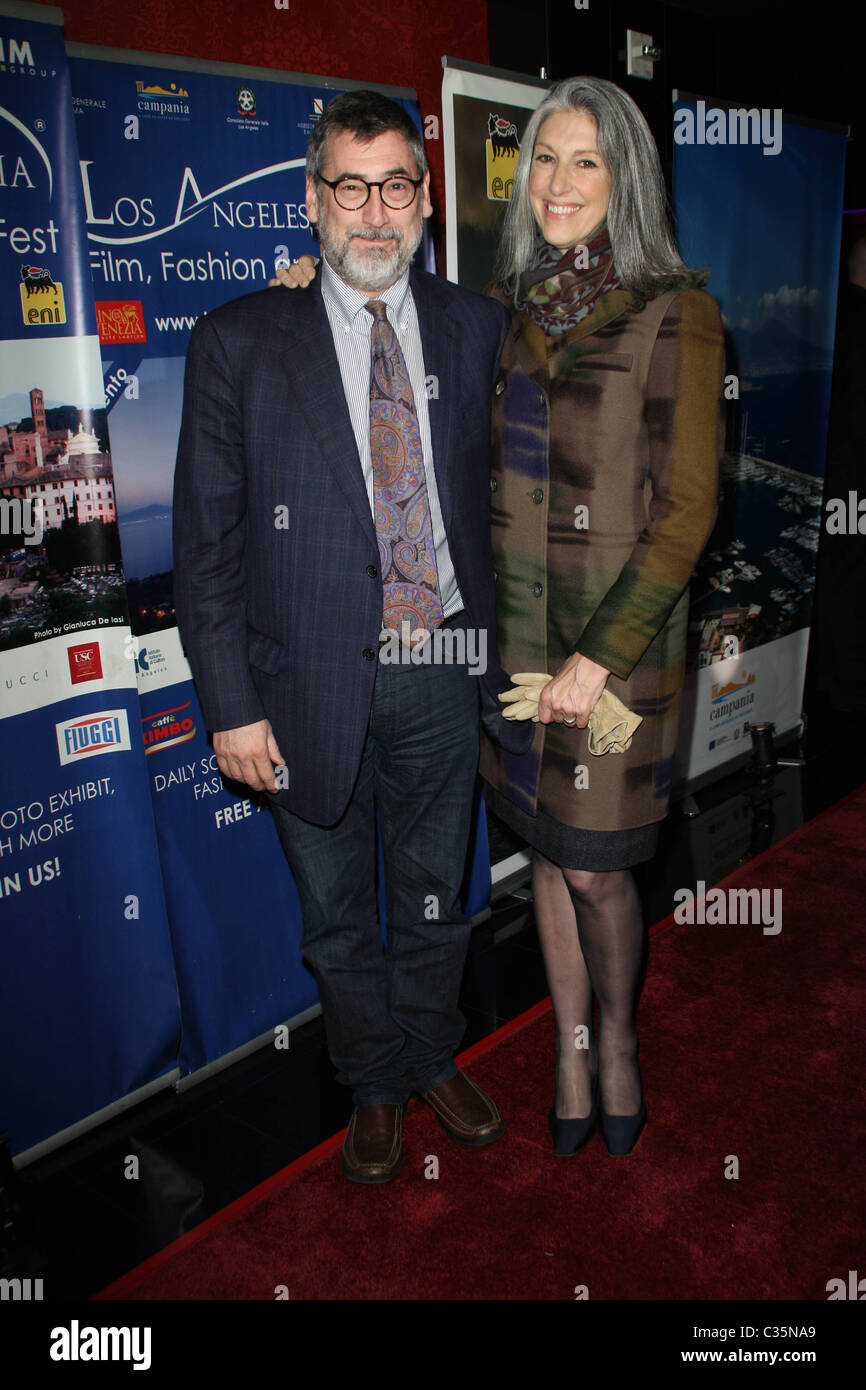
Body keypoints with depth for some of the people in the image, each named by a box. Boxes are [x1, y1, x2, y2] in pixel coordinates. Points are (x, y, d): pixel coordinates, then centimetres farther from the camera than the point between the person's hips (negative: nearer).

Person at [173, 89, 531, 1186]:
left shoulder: (476, 328, 3)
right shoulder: (236, 342, -6)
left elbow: (499, 489, 9)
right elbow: (206, 546, -6)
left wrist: (504, 643, 4)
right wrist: (233, 706, -10)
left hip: (444, 671, 2)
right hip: (313, 682, -2)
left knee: (435, 892, 20)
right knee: (338, 910, 16)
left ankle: (433, 1060, 46)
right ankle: (371, 1083, 41)